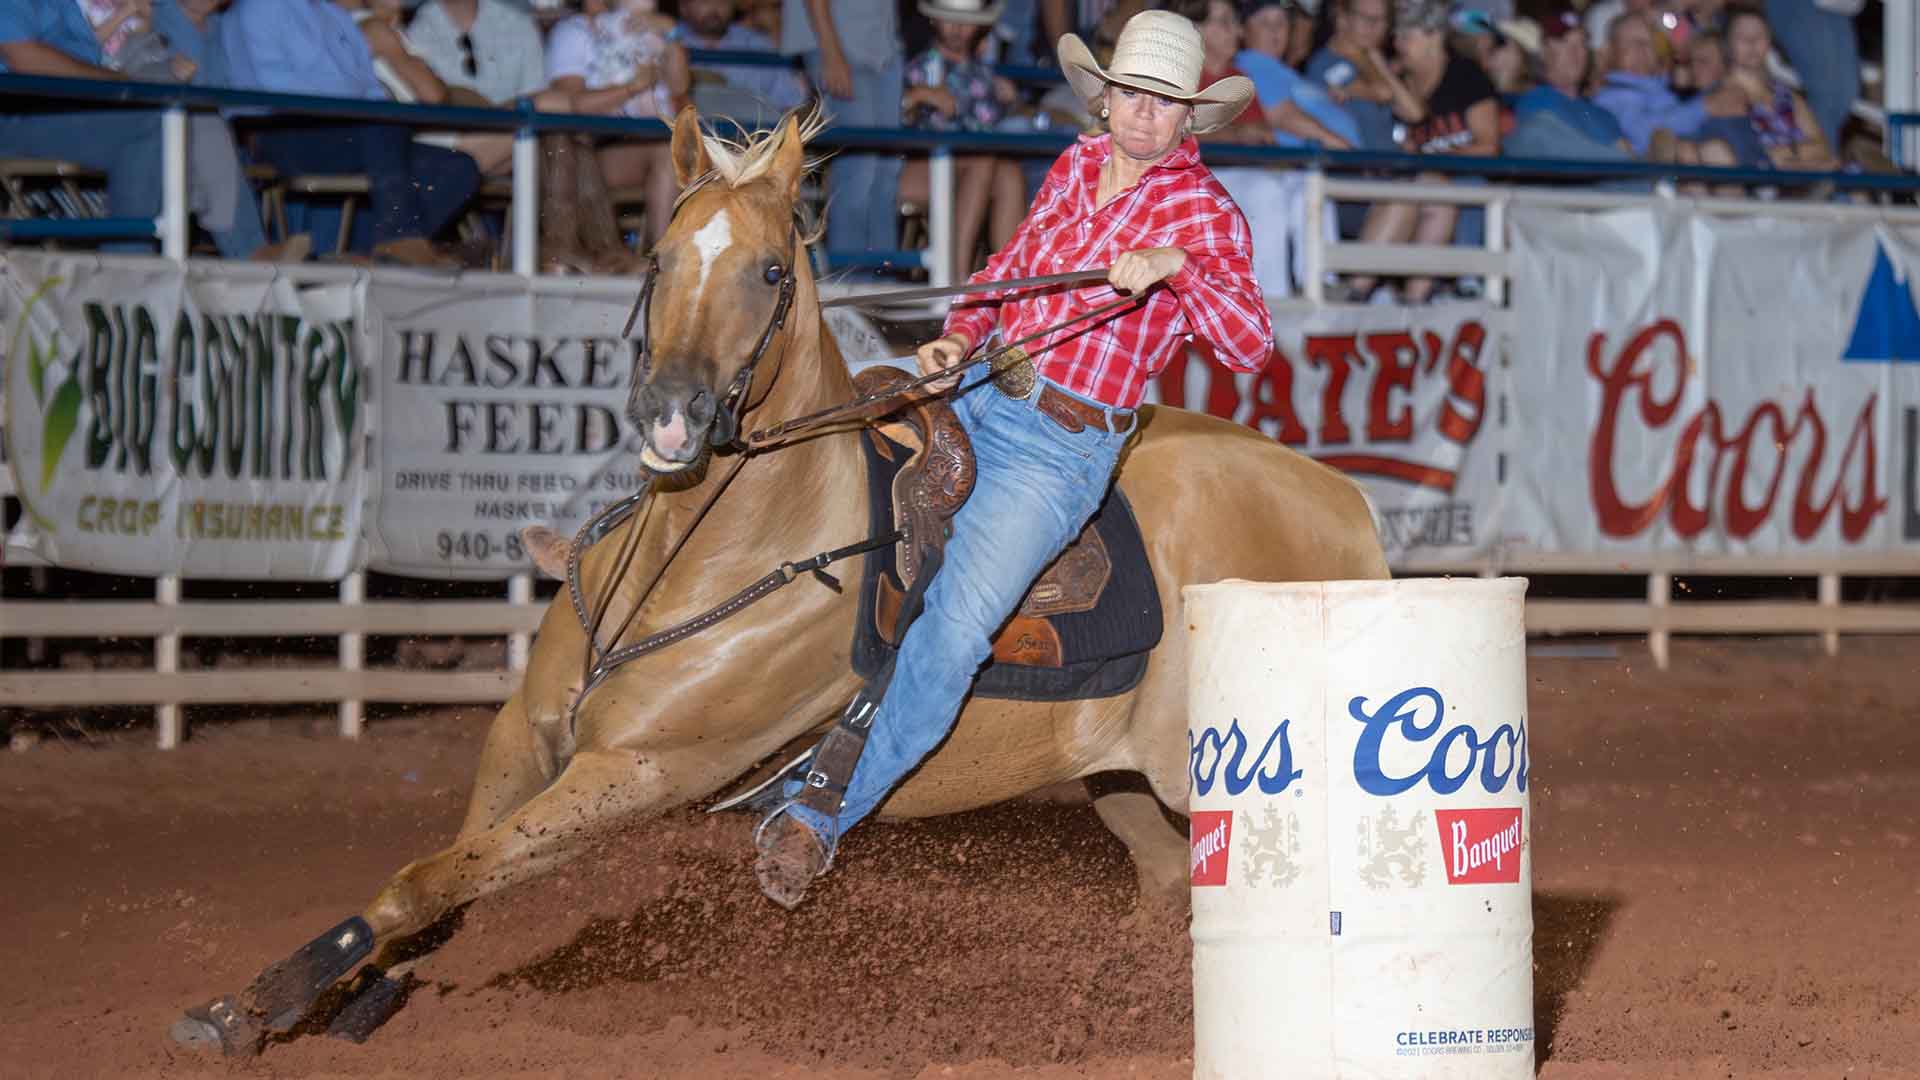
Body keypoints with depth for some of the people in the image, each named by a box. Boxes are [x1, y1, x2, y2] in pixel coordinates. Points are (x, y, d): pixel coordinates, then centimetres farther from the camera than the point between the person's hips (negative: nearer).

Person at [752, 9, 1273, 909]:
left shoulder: (1205, 213, -6)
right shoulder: (1077, 166, 12)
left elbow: (1249, 346, -18)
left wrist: (1174, 267, -33)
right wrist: (959, 337, 4)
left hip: (1060, 450, -7)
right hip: (972, 392, 7)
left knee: (955, 632, -22)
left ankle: (822, 813, -21)